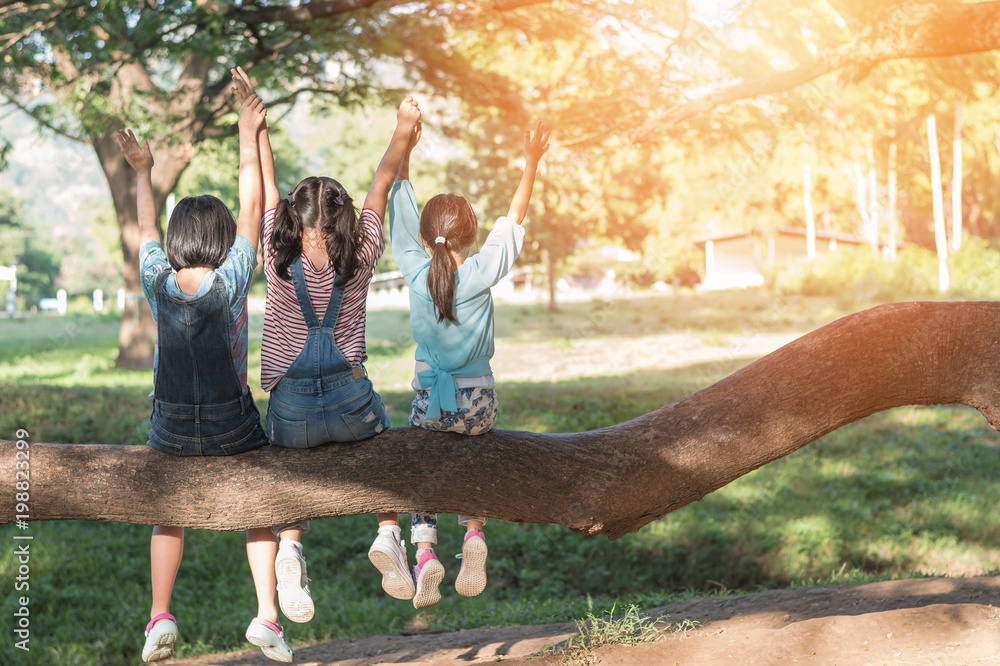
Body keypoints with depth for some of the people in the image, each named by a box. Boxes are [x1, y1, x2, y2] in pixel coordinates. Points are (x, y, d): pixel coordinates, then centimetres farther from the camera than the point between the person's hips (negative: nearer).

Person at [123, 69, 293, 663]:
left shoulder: (159, 283, -5)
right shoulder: (231, 281, -11)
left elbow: (147, 227, 14)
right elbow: (252, 207, -4)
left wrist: (143, 173, 29)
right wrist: (249, 135, 3)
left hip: (171, 429, 2)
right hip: (233, 428, -2)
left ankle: (160, 616, 13)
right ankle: (267, 614, 9)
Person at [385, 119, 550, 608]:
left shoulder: (416, 271, -7)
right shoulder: (480, 275, -11)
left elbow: (400, 216, 3)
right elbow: (513, 219, -3)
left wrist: (403, 153, 9)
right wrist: (531, 164, 0)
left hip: (428, 401, 0)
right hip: (476, 401, 0)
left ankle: (424, 552, -1)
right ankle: (474, 535, 6)